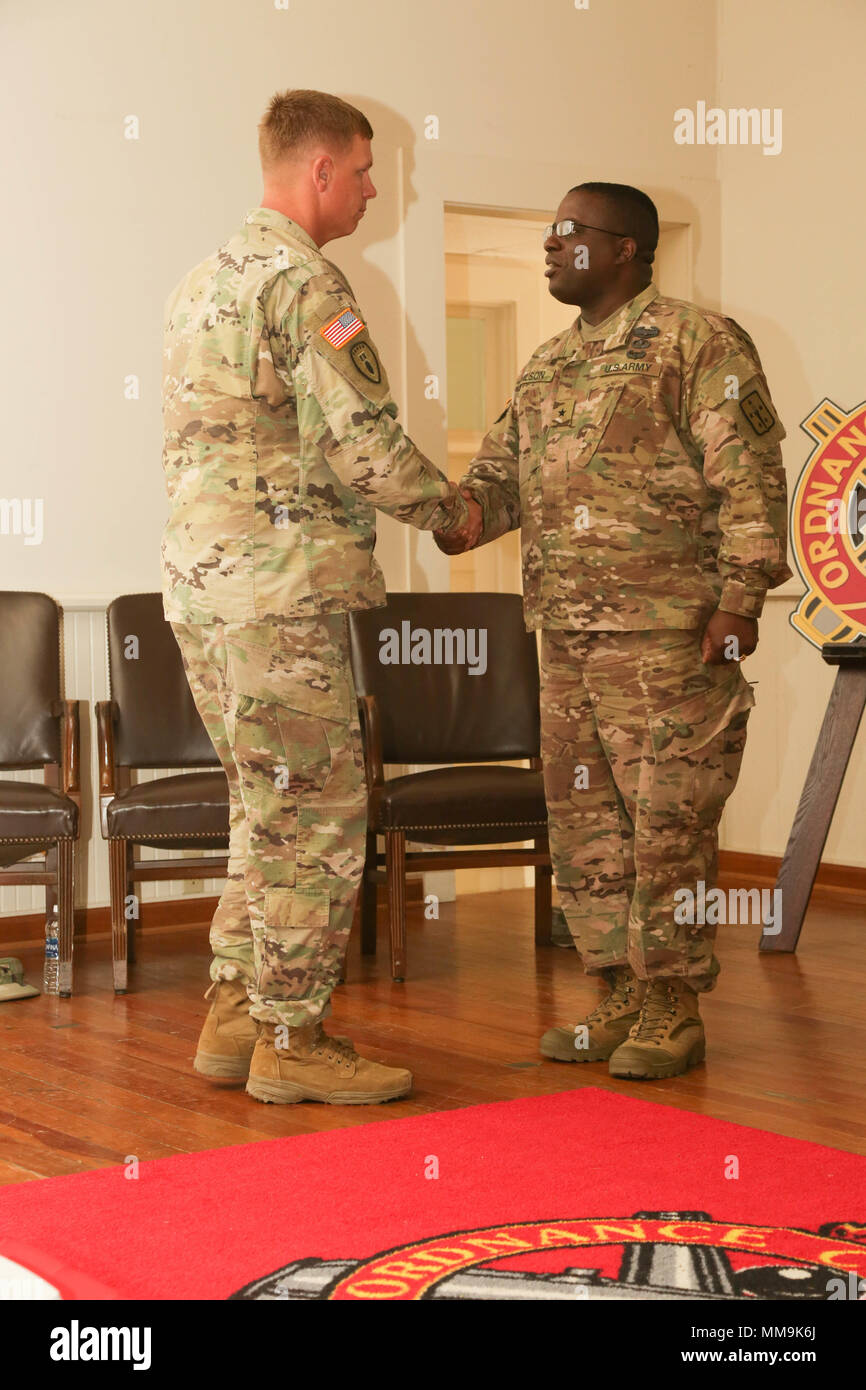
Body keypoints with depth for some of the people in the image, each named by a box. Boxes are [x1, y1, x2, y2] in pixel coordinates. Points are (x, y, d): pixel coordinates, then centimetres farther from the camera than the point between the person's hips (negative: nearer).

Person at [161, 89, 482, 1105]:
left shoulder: (203, 279, 19)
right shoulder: (302, 279, -11)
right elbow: (363, 443, -17)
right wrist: (452, 511, 0)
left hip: (198, 582, 10)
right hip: (279, 590, -10)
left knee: (267, 812, 16)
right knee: (316, 816, -3)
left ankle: (234, 1017, 20)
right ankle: (291, 1041, 3)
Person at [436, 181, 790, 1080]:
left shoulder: (699, 345, -3)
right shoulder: (545, 368, 19)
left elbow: (749, 475, -9)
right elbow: (498, 477, 20)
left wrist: (740, 594, -17)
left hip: (668, 634, -8)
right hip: (566, 637, 8)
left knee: (668, 820, -3)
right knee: (584, 821, 10)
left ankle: (674, 1011, 6)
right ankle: (623, 996, 20)